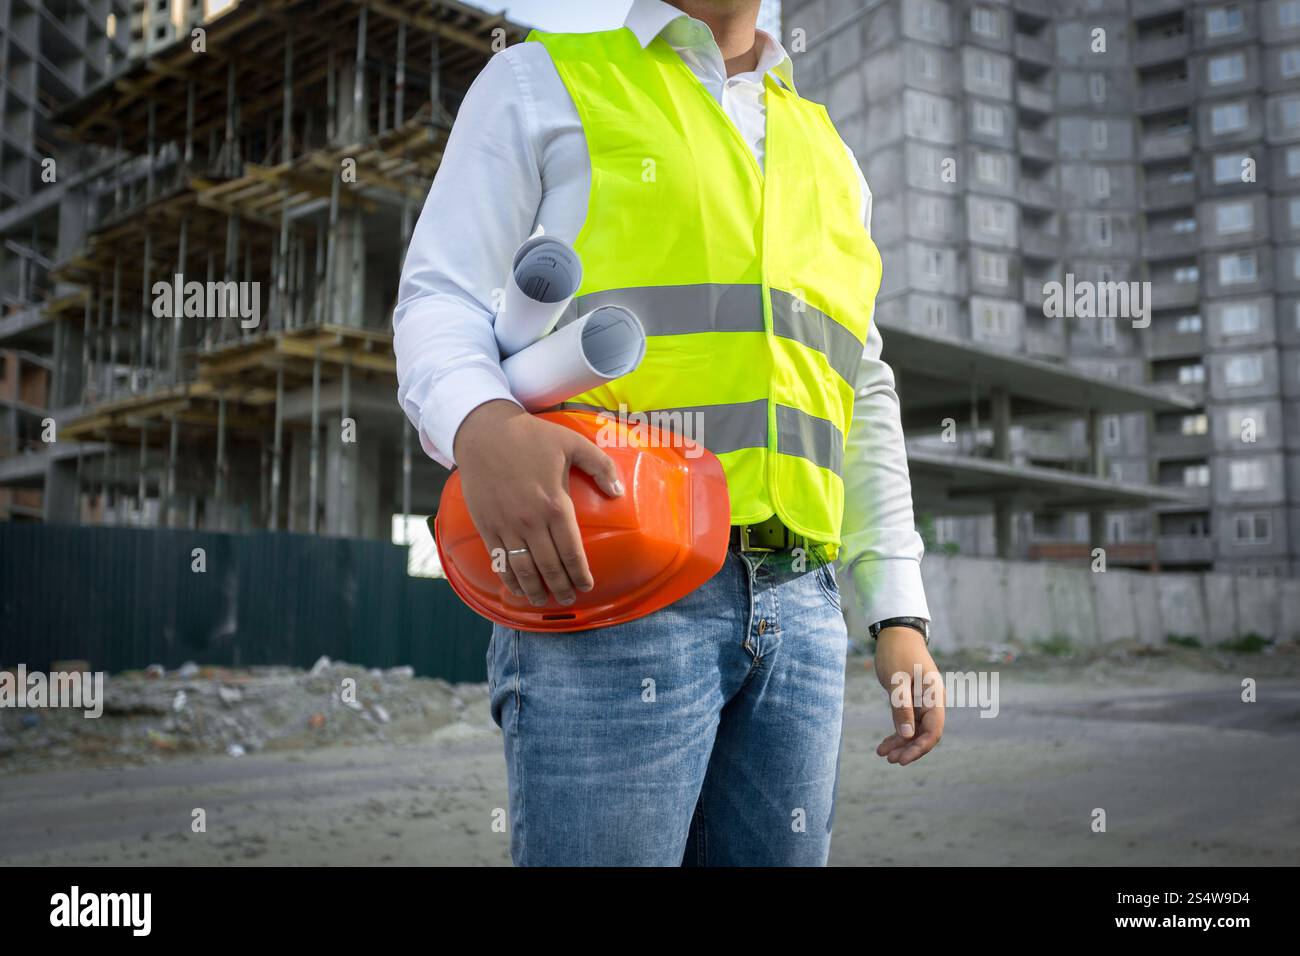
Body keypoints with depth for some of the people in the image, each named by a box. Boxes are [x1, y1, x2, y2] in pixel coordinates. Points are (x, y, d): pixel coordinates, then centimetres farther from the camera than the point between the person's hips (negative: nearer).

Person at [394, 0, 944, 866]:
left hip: (800, 607, 5)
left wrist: (901, 613, 14)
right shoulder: (540, 82, 12)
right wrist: (480, 425, -23)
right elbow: (442, 300, 1)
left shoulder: (827, 152, 25)